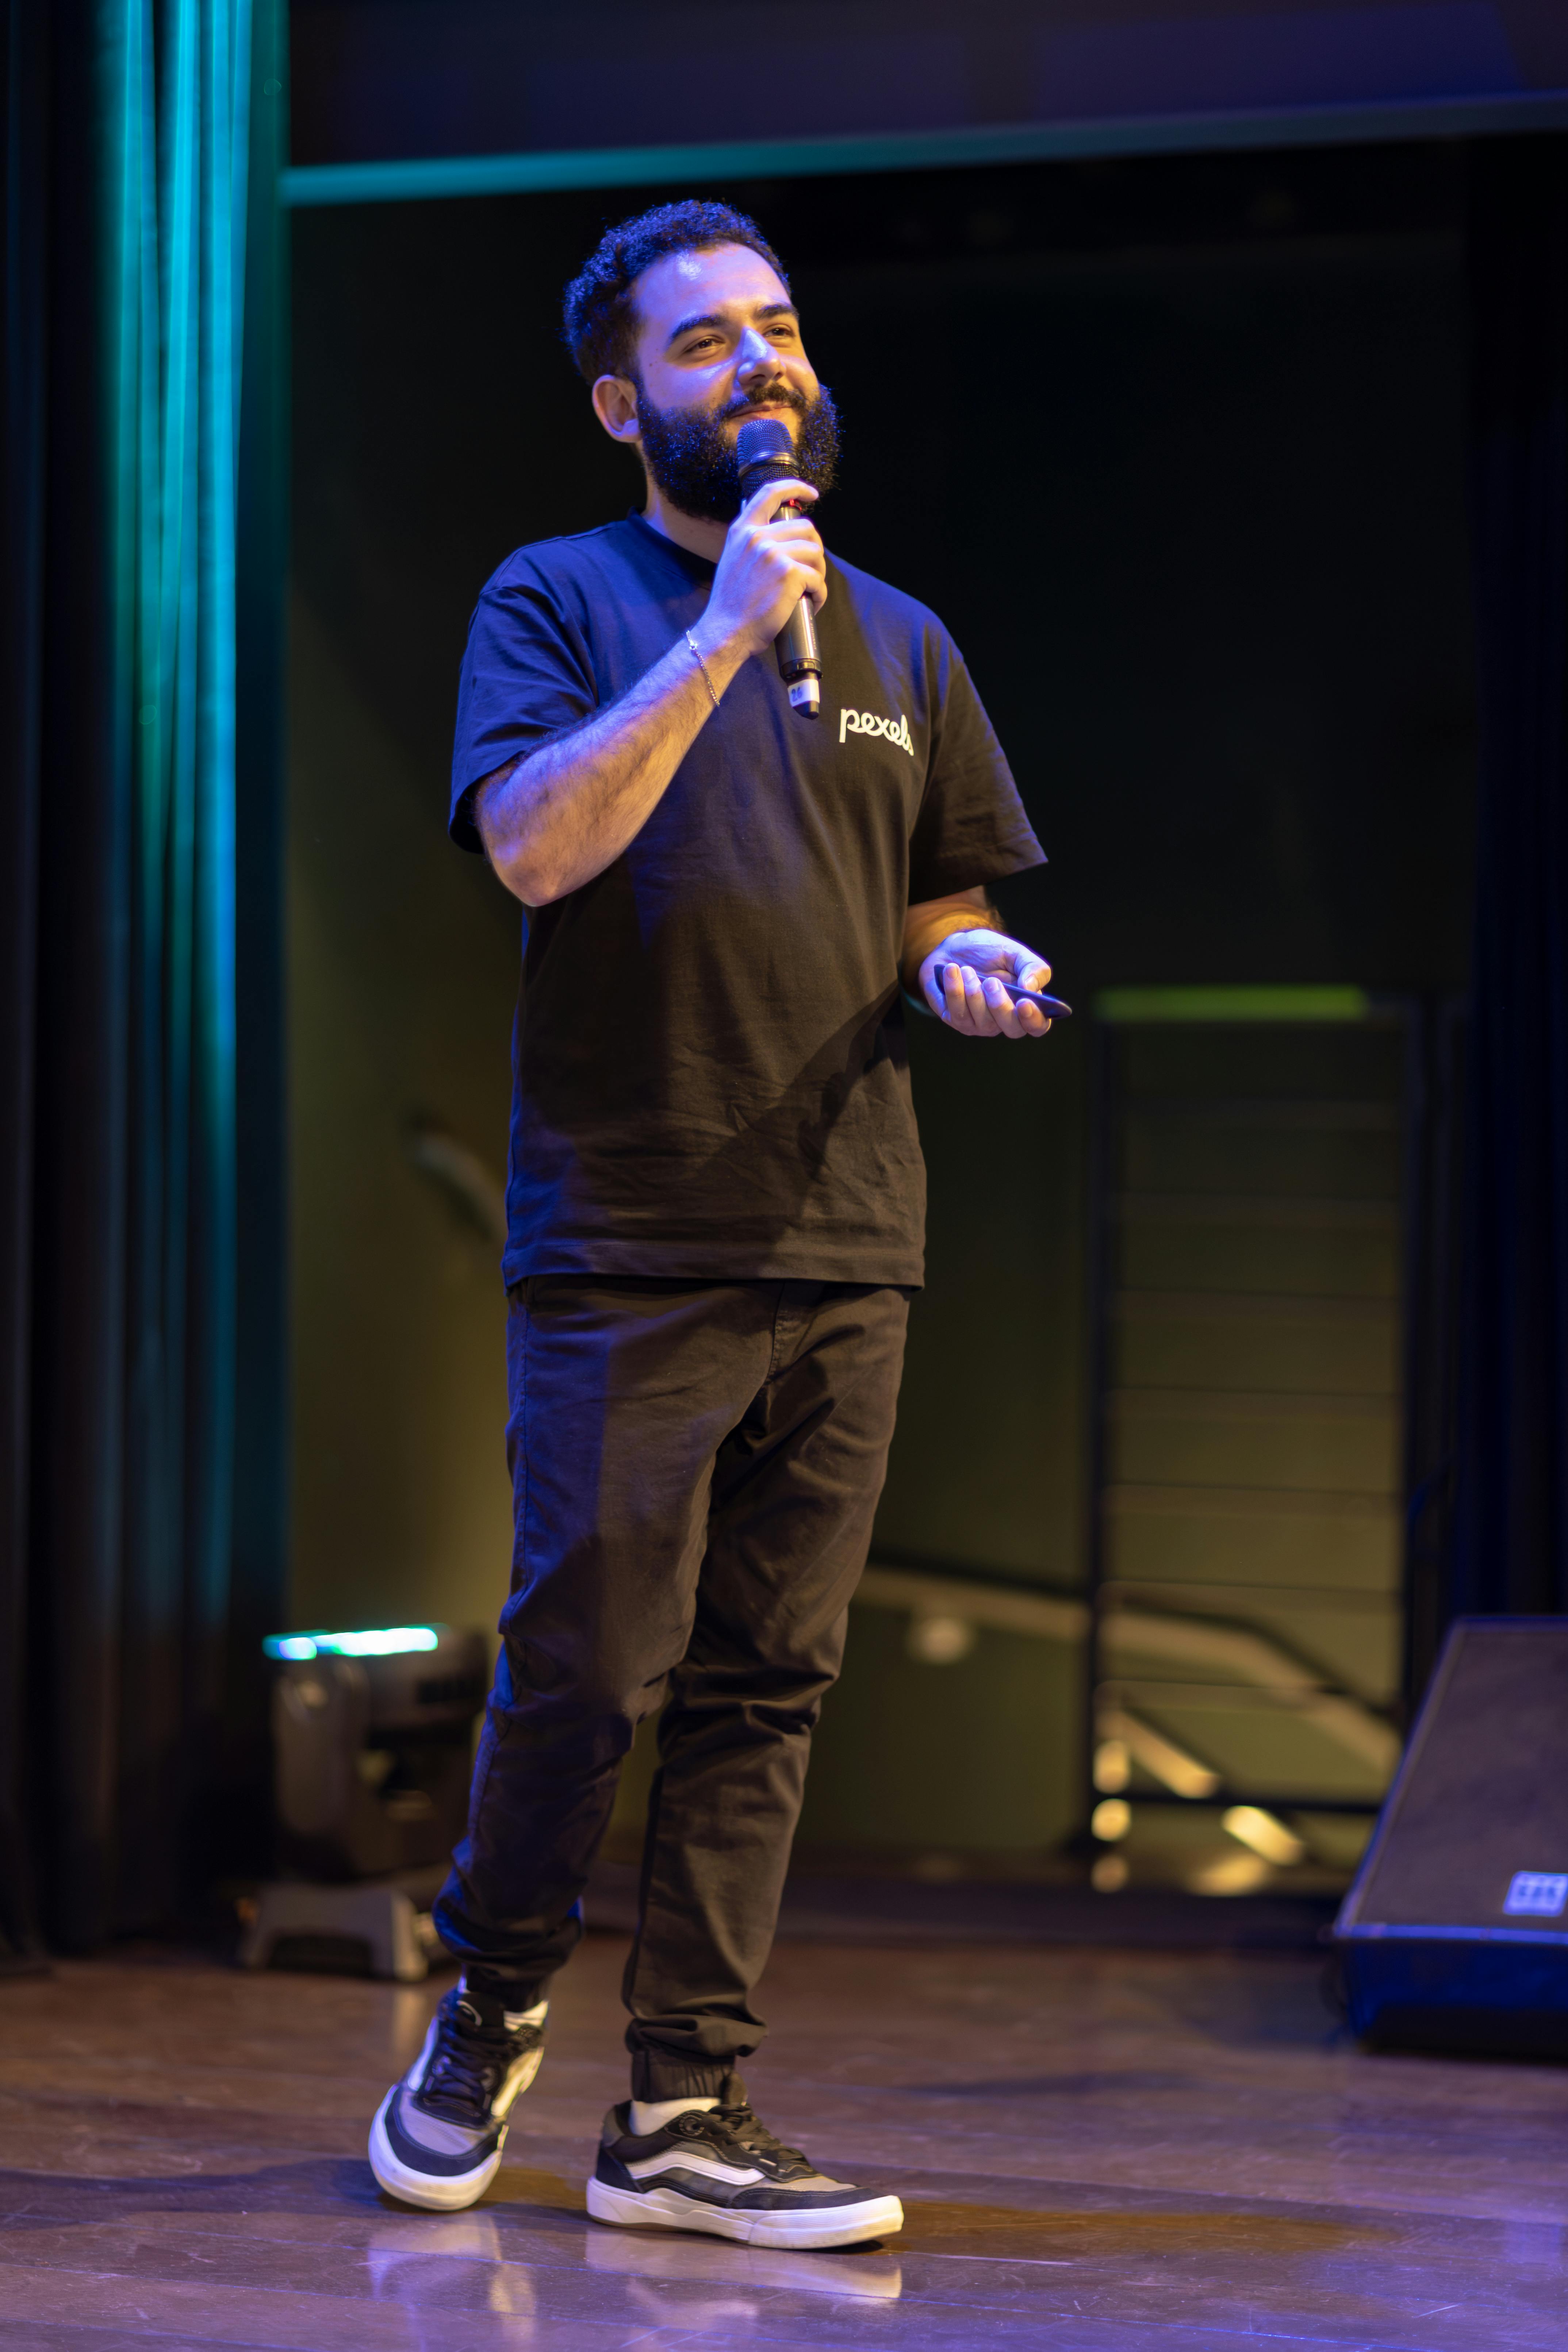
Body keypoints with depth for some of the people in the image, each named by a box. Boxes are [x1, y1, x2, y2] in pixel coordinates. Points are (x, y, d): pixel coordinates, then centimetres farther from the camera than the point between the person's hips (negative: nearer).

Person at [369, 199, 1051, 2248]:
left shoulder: (897, 643, 17)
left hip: (846, 1249, 4)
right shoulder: (562, 598, 3)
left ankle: (684, 2115, 8)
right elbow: (540, 842, -14)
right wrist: (725, 626, -16)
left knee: (764, 1693, 3)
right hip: (623, 1240, -4)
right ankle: (492, 2013, 20)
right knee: (587, 1667, -5)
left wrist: (960, 968, -1)